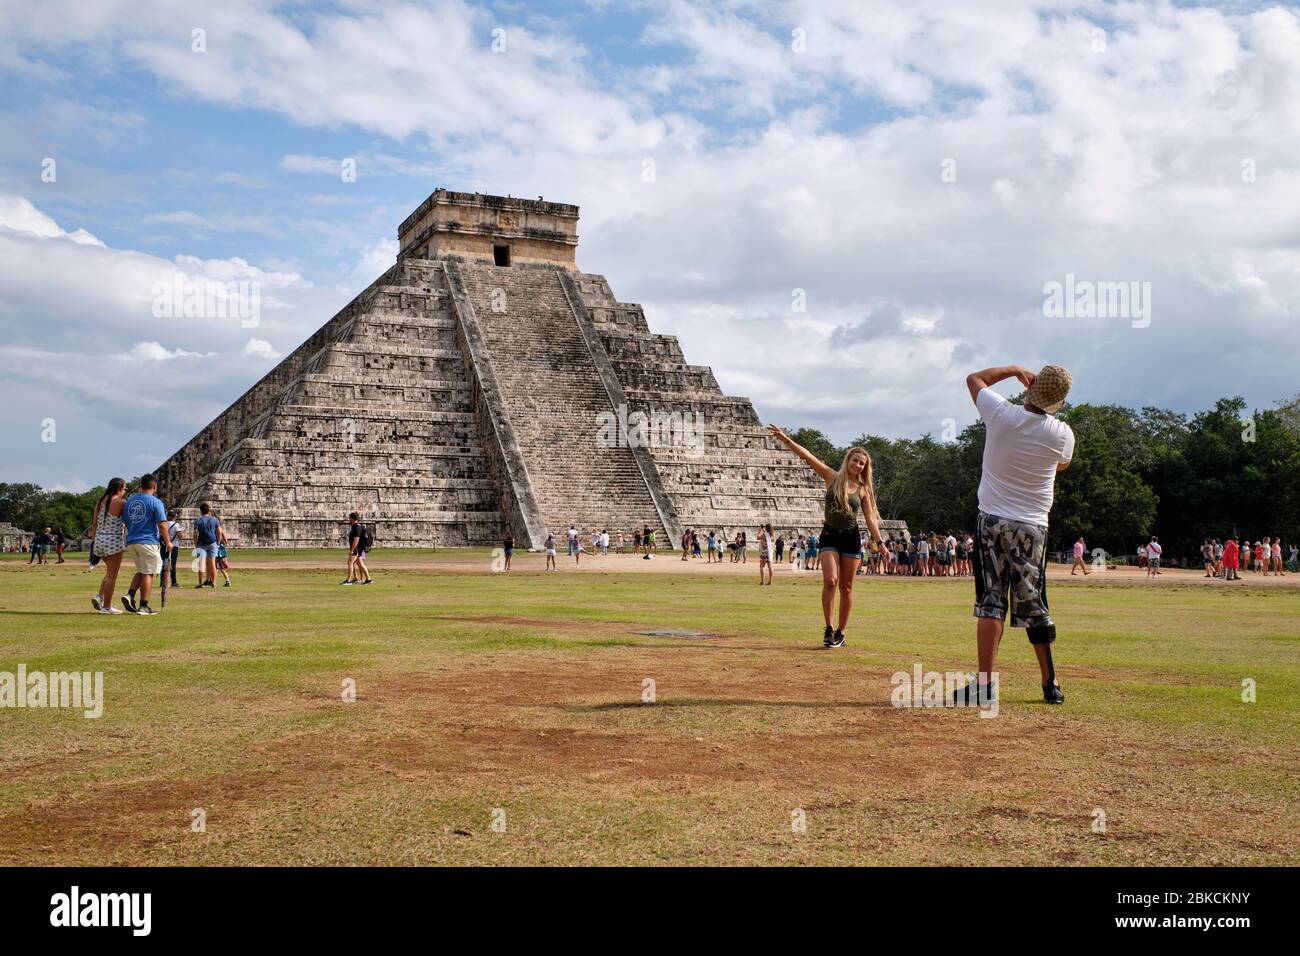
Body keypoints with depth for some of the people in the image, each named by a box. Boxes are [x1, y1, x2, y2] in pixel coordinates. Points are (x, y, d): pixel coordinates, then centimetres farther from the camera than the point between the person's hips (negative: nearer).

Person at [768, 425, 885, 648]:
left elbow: (871, 518, 6)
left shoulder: (863, 489, 5)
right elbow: (807, 457, -7)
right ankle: (828, 628, -5)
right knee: (830, 581, -16)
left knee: (846, 587, 4)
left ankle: (840, 633, 14)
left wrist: (880, 543, -3)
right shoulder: (832, 477, 1)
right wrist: (786, 440, -16)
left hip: (851, 538, 1)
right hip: (829, 536, -1)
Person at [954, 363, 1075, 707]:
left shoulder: (1000, 414, -9)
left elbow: (974, 378, 10)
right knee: (1034, 606, 9)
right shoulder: (1062, 434, -7)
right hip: (1033, 527, 1)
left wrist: (1014, 369, 15)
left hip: (992, 522, -1)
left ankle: (986, 683, -6)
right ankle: (1051, 685, 14)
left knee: (991, 602, -1)